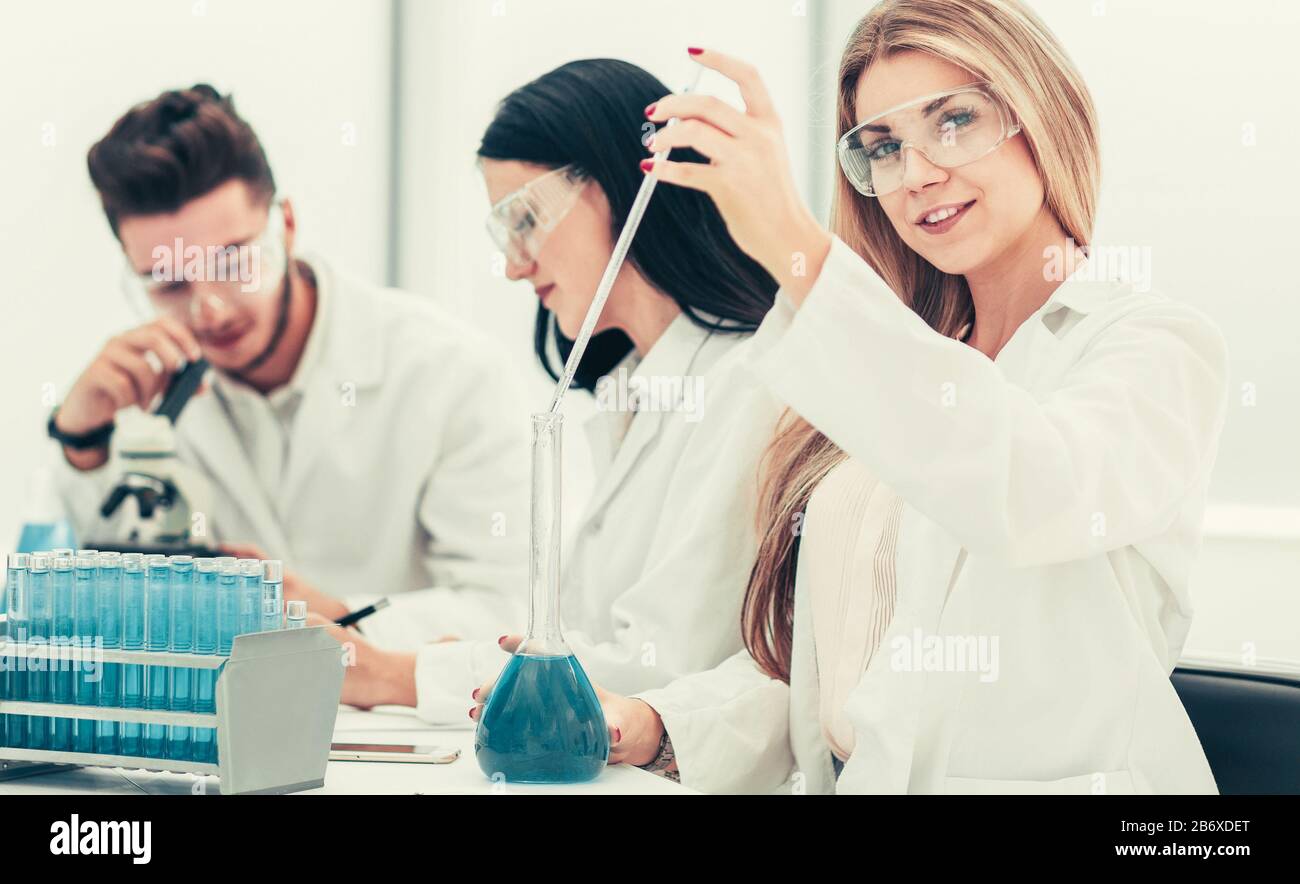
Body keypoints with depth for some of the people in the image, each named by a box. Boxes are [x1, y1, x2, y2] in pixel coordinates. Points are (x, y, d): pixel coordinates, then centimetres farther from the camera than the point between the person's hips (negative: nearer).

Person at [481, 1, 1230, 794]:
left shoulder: (1158, 348, -2)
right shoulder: (887, 368, 20)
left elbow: (1027, 498, -25)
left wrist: (796, 248, -26)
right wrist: (654, 726, -2)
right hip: (841, 782, 5)